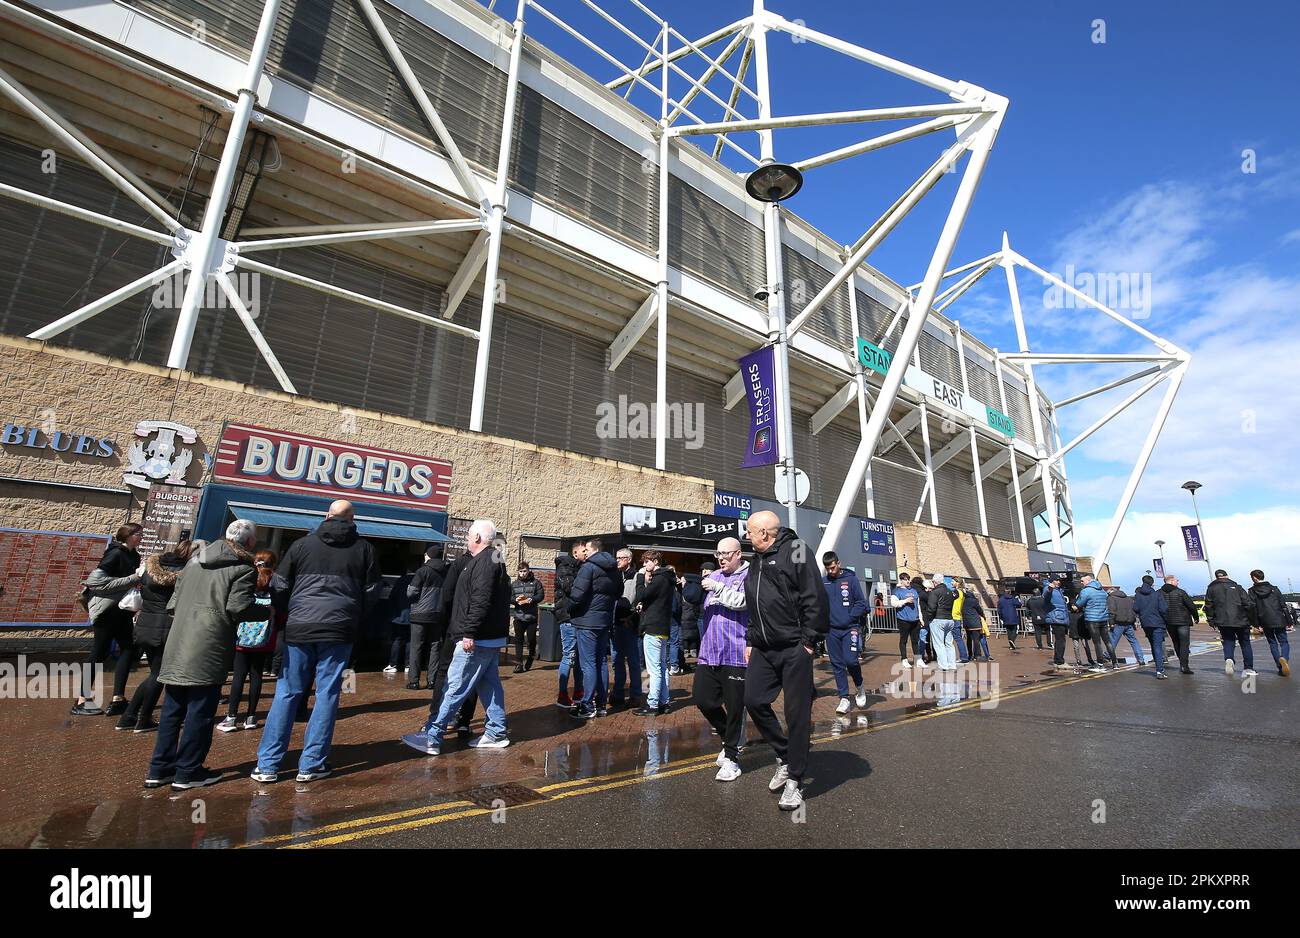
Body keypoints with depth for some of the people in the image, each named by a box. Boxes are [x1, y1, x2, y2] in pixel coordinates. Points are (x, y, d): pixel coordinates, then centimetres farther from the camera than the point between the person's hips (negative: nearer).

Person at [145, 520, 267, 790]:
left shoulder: (195, 564, 18)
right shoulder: (244, 568, -7)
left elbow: (174, 602, 21)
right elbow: (237, 607, -15)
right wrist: (266, 611, 0)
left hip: (177, 645, 8)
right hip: (208, 649, -7)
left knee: (172, 709, 16)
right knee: (200, 711, 3)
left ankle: (160, 769, 24)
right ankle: (187, 773, 11)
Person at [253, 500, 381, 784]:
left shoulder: (302, 544, 5)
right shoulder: (365, 549, 4)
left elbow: (278, 587, 6)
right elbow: (372, 593, 5)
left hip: (299, 629, 1)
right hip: (338, 632, -1)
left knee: (287, 694, 11)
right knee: (327, 695, 7)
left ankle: (268, 764, 15)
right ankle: (311, 765, 11)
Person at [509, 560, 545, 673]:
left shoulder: (535, 582, 3)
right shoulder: (514, 583, 10)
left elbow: (541, 595, -1)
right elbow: (508, 597, 7)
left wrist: (531, 599, -17)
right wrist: (515, 599, -13)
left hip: (532, 616, -1)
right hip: (518, 616, 1)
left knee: (532, 639, 5)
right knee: (518, 640, 1)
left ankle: (530, 658, 30)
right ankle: (519, 664, 5)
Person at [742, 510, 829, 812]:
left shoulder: (796, 550, -9)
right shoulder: (758, 560, 16)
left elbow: (815, 598, -15)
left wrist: (808, 641, -16)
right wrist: (750, 641, 17)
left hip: (794, 649, -7)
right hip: (762, 650, 8)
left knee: (797, 713, 2)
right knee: (754, 700, 5)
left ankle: (795, 780, 17)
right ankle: (785, 756, 27)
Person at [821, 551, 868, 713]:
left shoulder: (851, 579, -2)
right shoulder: (823, 582, 5)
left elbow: (861, 603, -3)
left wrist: (849, 618, -10)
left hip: (849, 628, -3)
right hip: (831, 631, 3)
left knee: (851, 660, -11)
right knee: (837, 665, 5)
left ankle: (859, 687, 18)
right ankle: (844, 698, 14)